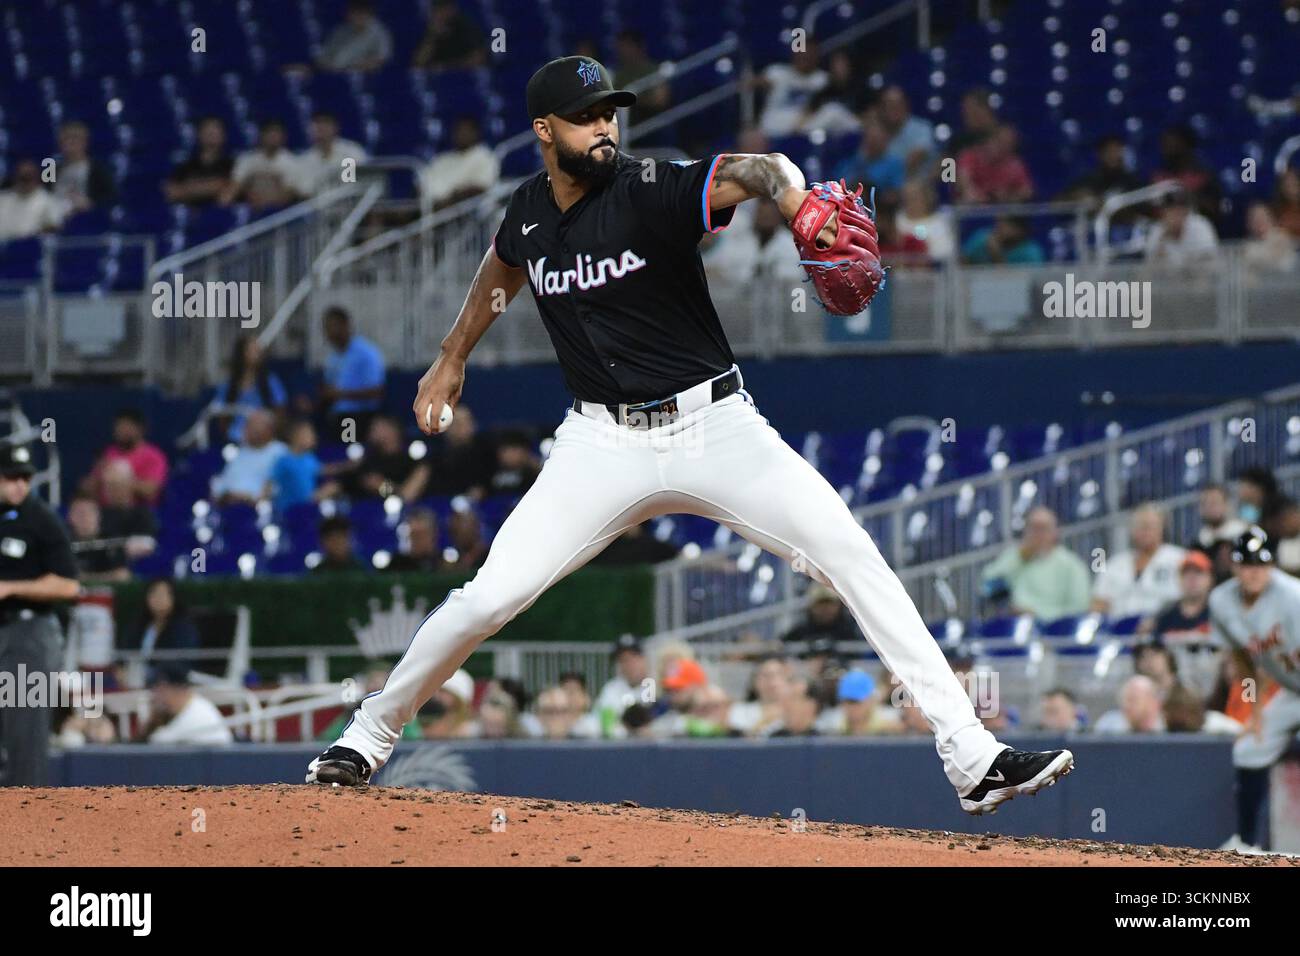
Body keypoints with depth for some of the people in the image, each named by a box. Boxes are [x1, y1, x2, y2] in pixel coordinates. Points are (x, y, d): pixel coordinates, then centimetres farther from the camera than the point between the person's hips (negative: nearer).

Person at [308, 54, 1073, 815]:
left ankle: (971, 757, -16)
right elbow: (501, 271, 27)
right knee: (491, 596, -7)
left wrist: (797, 203, -56)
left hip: (715, 427, -3)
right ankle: (370, 738, 16)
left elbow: (756, 173, -34)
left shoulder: (652, 195, -14)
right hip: (604, 442, 3)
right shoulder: (530, 211, 2)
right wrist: (452, 360, 35)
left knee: (853, 555, -17)